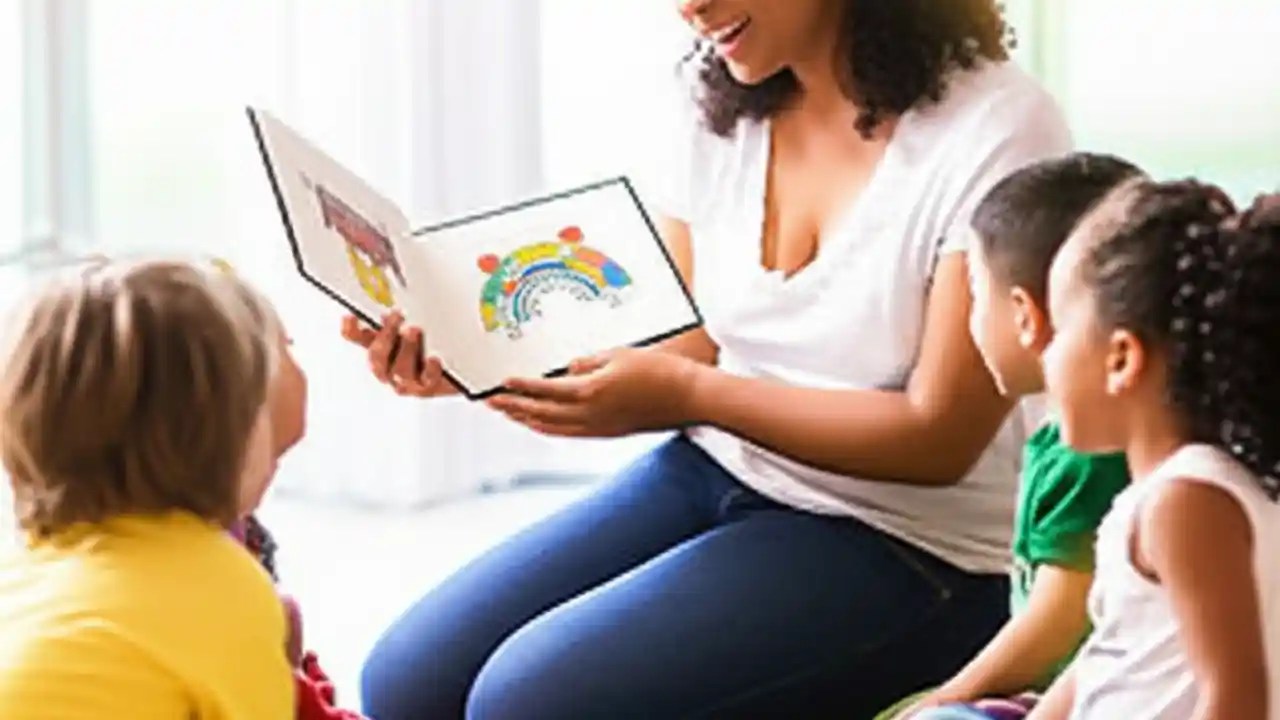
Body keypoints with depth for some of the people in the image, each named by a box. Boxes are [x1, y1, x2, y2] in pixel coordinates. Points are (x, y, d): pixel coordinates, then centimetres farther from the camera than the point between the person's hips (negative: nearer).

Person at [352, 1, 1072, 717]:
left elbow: (939, 439, -18)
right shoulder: (718, 102, 3)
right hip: (718, 472, 7)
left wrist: (687, 392, -23)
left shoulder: (996, 129, -18)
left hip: (904, 550, -6)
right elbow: (684, 352, 5)